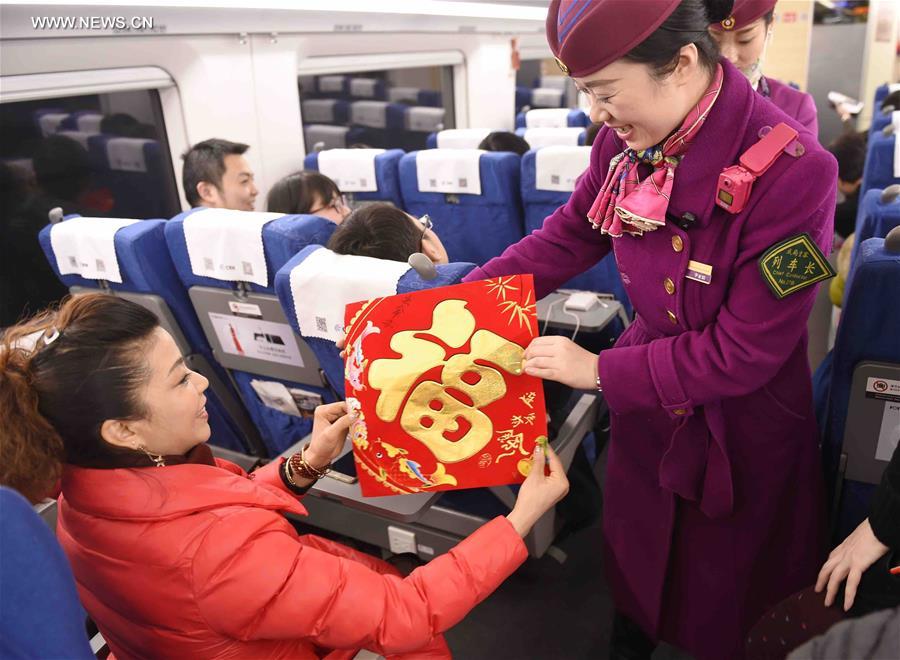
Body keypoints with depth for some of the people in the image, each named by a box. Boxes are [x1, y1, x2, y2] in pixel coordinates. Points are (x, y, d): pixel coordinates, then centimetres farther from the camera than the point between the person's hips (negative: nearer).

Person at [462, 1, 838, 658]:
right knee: (636, 547, 27)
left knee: (729, 595, 19)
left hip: (744, 424, -4)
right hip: (646, 401, 5)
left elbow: (743, 353, -26)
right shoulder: (624, 144, -13)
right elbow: (562, 241, -1)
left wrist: (599, 370, -22)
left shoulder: (792, 171, -29)